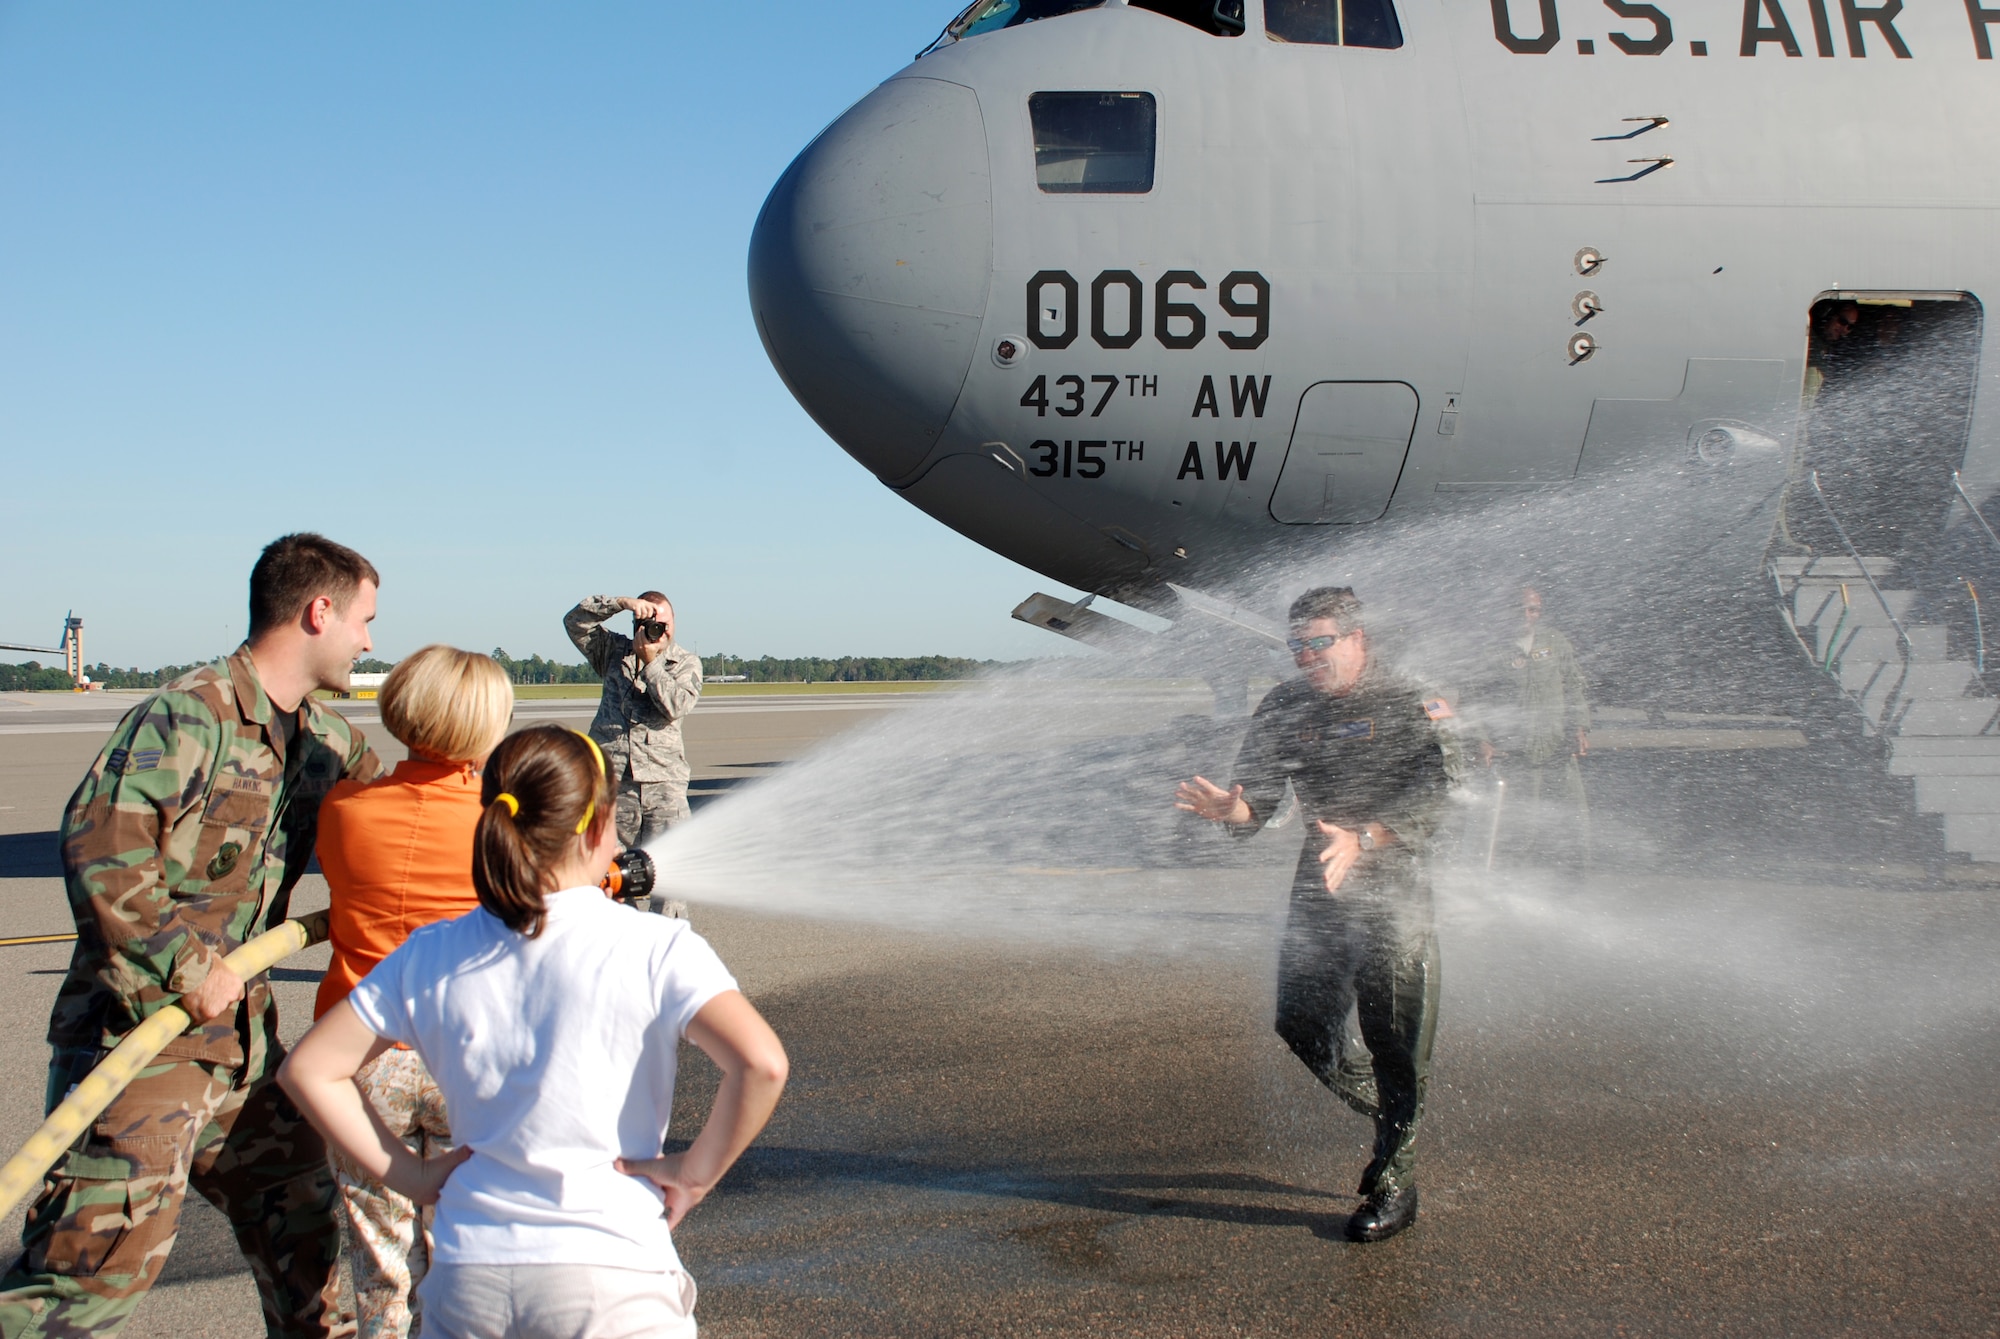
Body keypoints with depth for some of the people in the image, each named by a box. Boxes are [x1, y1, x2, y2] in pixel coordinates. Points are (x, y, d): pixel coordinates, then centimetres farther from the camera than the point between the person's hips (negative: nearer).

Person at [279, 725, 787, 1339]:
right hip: (609, 1275, -4)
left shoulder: (430, 956, 5)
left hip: (466, 1277, 4)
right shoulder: (654, 949, -7)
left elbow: (308, 1069, 9)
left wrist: (412, 1174, 11)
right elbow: (760, 1063, -19)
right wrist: (696, 1172, -5)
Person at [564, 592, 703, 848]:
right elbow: (575, 621, 2)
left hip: (662, 781, -1)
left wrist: (651, 662, -7)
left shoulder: (687, 663, 9)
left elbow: (676, 707, -8)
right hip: (609, 777, 1)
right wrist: (622, 602, -8)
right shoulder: (613, 650, 14)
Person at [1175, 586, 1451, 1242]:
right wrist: (1232, 808, -24)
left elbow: (1429, 801, -18)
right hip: (1320, 880, 5)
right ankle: (1389, 1116, 29)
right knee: (1301, 1021, 3)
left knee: (1393, 1031, -5)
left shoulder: (1403, 703, -10)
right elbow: (1260, 795, 1)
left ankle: (1395, 1181, 8)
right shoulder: (1284, 707, 5)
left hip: (1394, 879, -5)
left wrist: (1362, 838, -34)